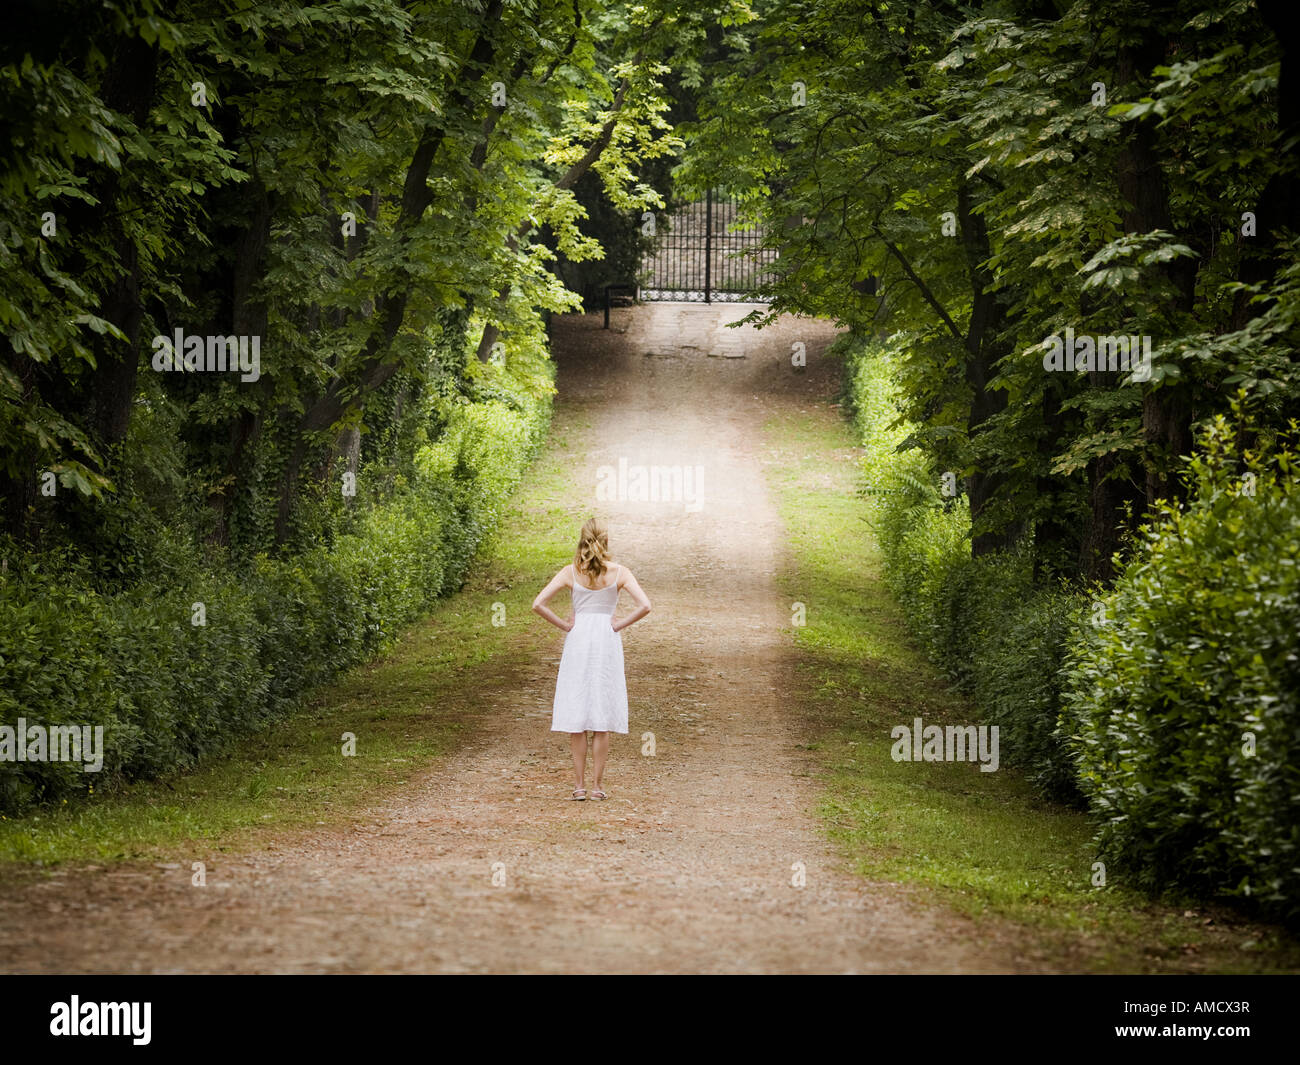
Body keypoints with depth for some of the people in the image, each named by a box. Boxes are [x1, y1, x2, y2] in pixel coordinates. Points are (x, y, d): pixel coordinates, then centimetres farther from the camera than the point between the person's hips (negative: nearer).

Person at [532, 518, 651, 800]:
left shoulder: (570, 572, -4)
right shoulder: (619, 572, -4)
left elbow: (538, 604, -11)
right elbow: (644, 606, -14)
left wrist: (564, 624, 0)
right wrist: (620, 624, -2)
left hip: (577, 641, 0)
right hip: (607, 642, 0)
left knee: (576, 717, 6)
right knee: (601, 719, 6)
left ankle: (579, 785, 5)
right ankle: (598, 785, 5)